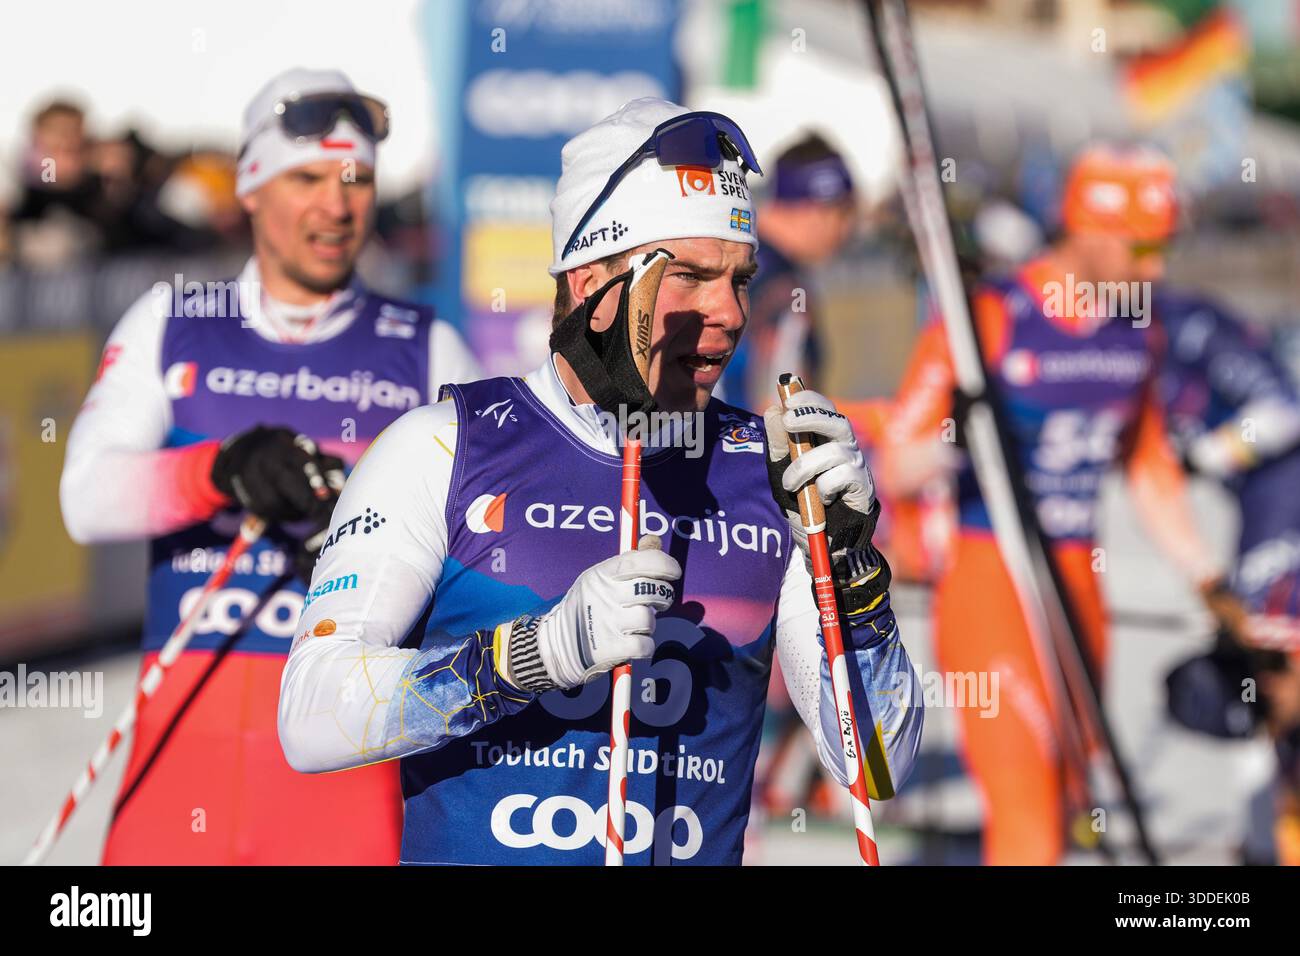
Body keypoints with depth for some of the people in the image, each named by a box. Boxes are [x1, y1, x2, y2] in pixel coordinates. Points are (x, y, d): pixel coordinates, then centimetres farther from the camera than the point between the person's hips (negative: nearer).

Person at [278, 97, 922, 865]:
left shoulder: (774, 475, 8)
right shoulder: (443, 449, 2)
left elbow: (879, 770, 7)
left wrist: (847, 559, -6)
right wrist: (542, 650, -18)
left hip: (699, 852, 0)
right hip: (467, 851, 0)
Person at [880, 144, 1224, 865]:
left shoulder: (1137, 331, 9)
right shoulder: (988, 319, -12)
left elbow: (1147, 467, 21)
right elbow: (893, 468, -12)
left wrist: (1209, 581, 19)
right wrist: (943, 448, -33)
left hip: (1077, 585, 7)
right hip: (986, 581, -7)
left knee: (1061, 801, 10)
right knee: (1025, 811, -16)